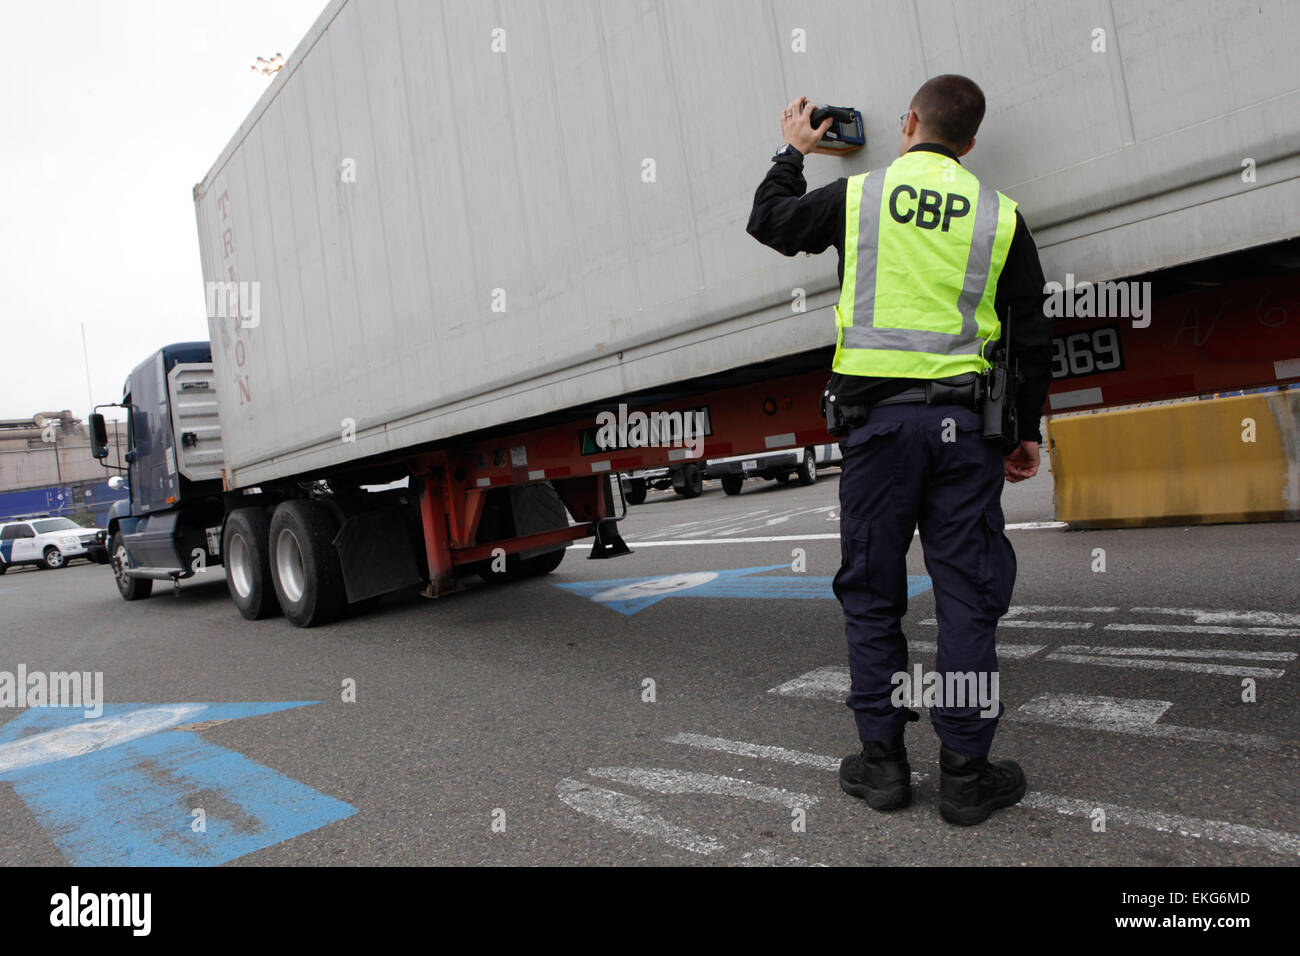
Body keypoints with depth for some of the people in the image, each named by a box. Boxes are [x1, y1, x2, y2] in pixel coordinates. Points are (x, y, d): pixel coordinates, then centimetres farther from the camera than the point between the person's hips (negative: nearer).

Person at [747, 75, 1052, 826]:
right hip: (965, 419, 1)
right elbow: (1033, 336, 8)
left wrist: (792, 153, 35)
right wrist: (1028, 430, 18)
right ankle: (966, 771, 12)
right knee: (968, 595, 6)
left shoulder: (858, 196, 3)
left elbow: (770, 223, 19)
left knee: (872, 593, 9)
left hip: (876, 416, -1)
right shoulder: (1001, 215, 7)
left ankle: (883, 761, 16)